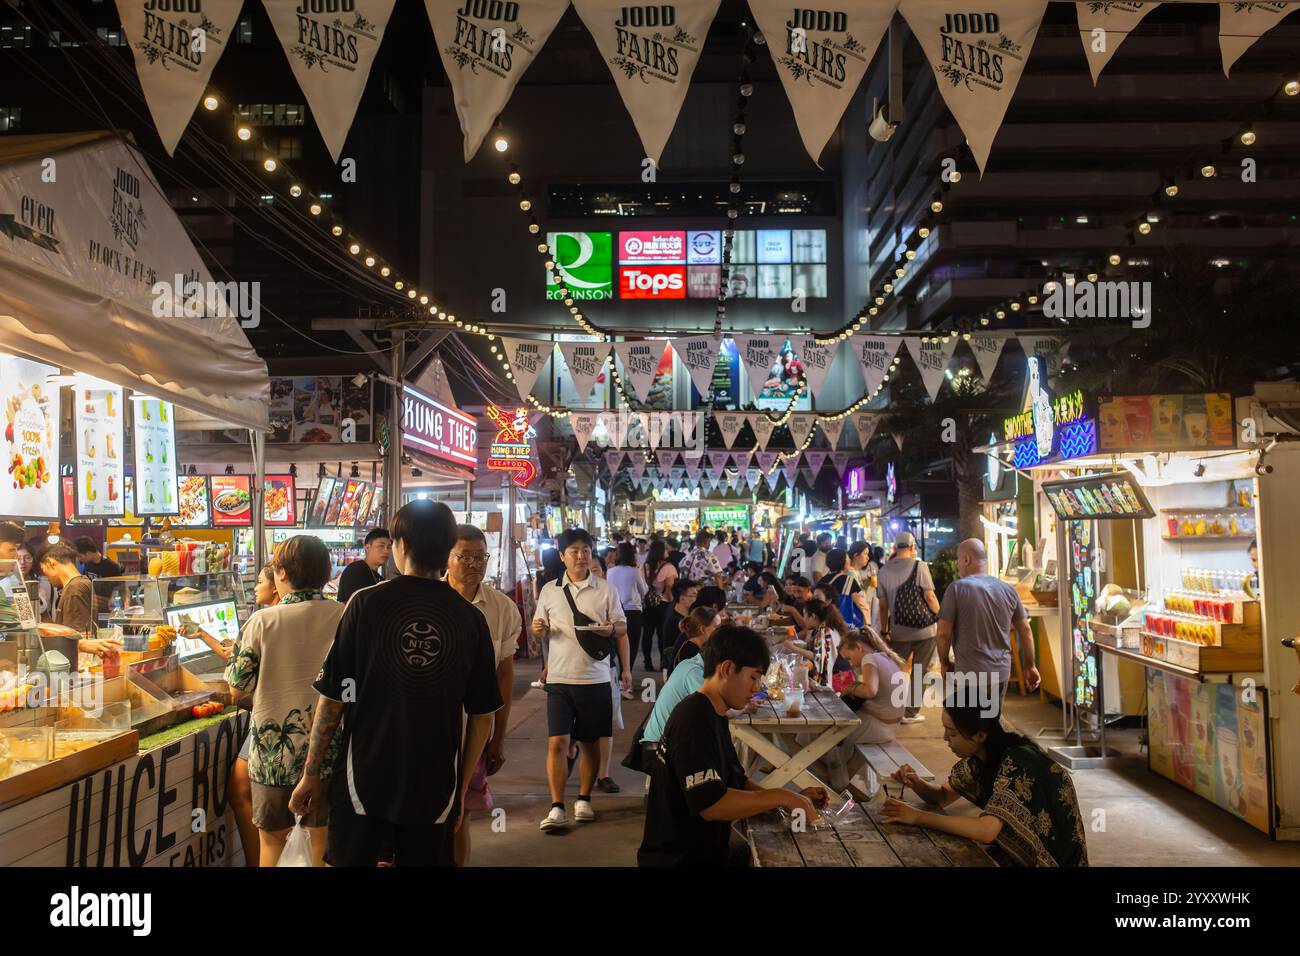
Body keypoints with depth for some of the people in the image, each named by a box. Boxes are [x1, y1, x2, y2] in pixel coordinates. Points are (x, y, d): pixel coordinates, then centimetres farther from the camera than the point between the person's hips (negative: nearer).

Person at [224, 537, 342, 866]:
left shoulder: (263, 621, -13)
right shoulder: (345, 617, -9)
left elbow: (238, 690, -6)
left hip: (273, 751, -1)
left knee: (272, 839, 17)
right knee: (324, 837, 17)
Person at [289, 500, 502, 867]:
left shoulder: (366, 603, -10)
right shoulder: (470, 618, -5)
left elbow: (333, 699, -7)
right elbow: (482, 717, 0)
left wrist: (311, 772, 6)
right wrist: (462, 789, 11)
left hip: (364, 781, -1)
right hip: (436, 789, 2)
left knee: (349, 859, 18)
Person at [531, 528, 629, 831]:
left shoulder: (605, 590, 3)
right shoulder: (550, 591, 6)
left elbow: (622, 629, 7)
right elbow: (539, 625, 14)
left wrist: (620, 655, -7)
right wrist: (538, 628, -8)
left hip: (595, 678, 0)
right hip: (559, 678, 0)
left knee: (590, 742, 10)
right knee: (556, 742, -7)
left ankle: (583, 800, 25)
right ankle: (557, 807, -1)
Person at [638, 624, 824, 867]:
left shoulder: (712, 717, 8)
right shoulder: (695, 721, -24)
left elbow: (736, 782, 13)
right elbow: (712, 805, -29)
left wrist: (792, 797, 1)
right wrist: (780, 797, -21)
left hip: (703, 849, 9)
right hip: (679, 858, -9)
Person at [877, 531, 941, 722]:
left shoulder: (884, 571, 0)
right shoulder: (919, 566, -9)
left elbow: (883, 605, 3)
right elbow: (929, 596, -11)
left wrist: (885, 631, 11)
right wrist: (941, 617, 3)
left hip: (899, 631, 3)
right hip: (924, 628, -2)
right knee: (918, 672, 8)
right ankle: (911, 712, 13)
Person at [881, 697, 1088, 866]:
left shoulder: (1017, 762, -29)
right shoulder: (980, 755, -6)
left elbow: (986, 830, -38)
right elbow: (943, 796, 6)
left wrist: (918, 816, -31)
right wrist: (917, 783, -15)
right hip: (1017, 849, 6)